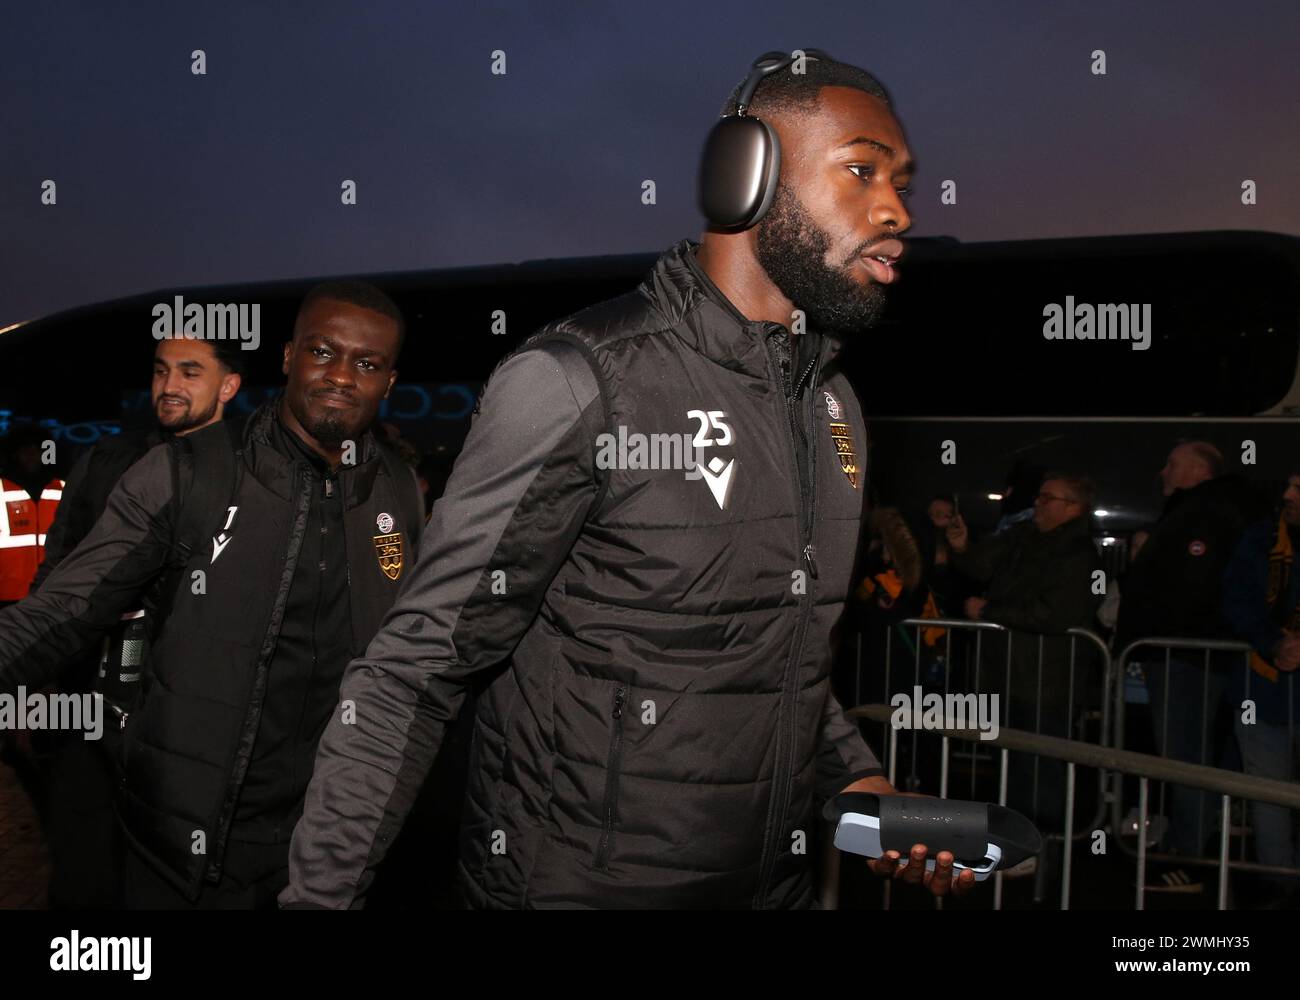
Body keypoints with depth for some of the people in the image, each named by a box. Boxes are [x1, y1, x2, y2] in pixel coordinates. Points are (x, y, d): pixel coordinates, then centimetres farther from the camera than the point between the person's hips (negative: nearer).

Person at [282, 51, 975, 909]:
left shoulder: (837, 408, 4)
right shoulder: (579, 383, -19)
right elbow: (415, 675, -17)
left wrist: (858, 784, -1)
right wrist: (321, 893, -18)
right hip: (569, 883, -6)